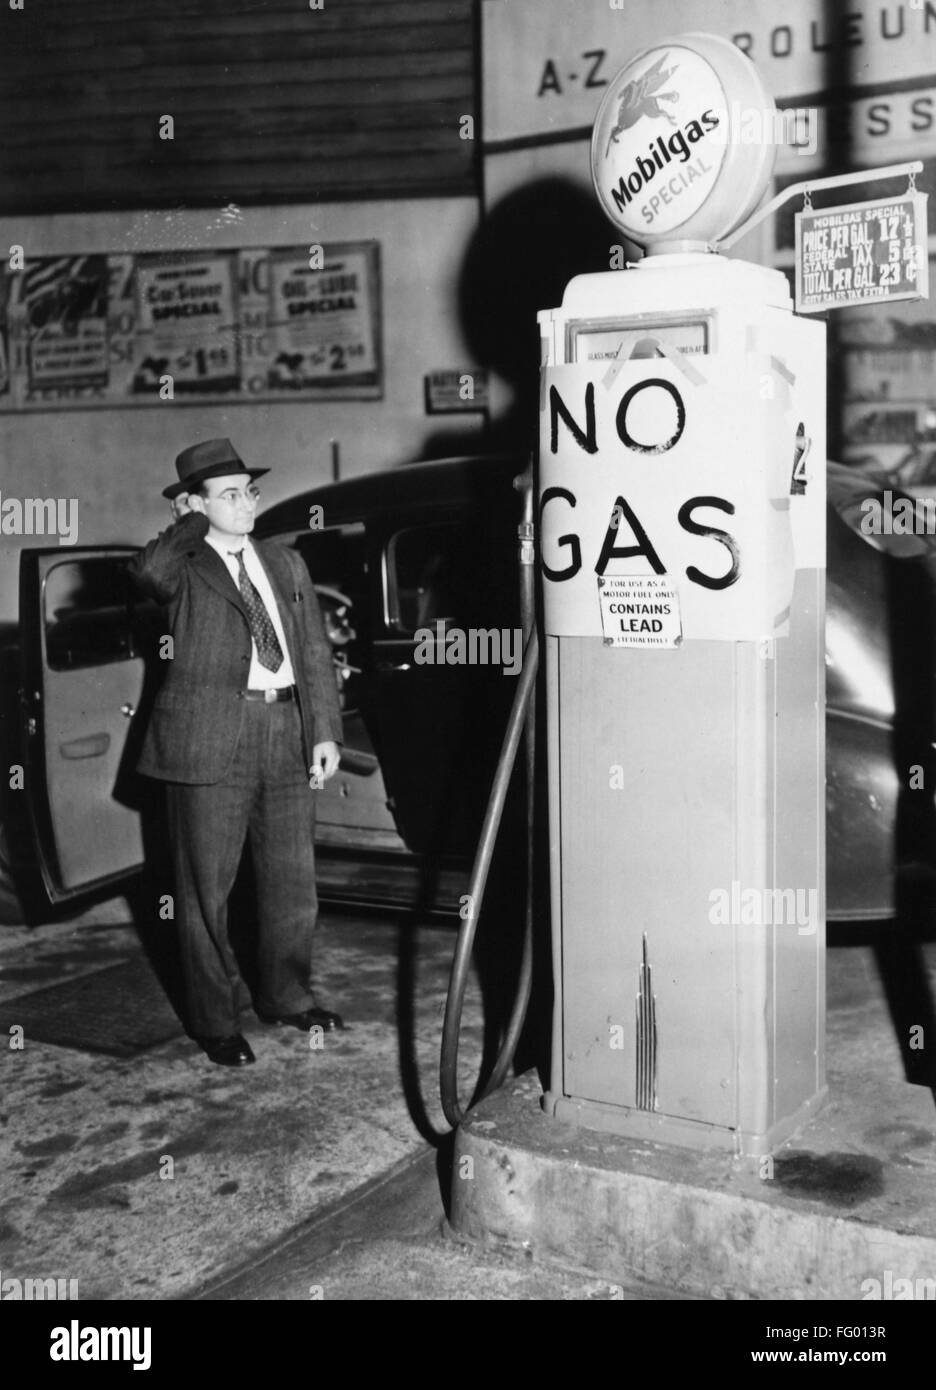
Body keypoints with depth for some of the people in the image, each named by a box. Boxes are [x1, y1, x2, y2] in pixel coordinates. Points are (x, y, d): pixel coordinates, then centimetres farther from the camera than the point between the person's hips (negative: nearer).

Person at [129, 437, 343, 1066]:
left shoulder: (286, 563, 15)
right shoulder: (185, 567, 0)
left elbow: (316, 652, 14)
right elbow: (148, 571, -26)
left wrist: (326, 731, 5)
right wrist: (193, 523, -9)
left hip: (288, 736, 5)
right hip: (210, 742, -5)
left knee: (294, 879, 12)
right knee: (208, 886, 3)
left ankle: (287, 995, 32)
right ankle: (217, 1021, 17)